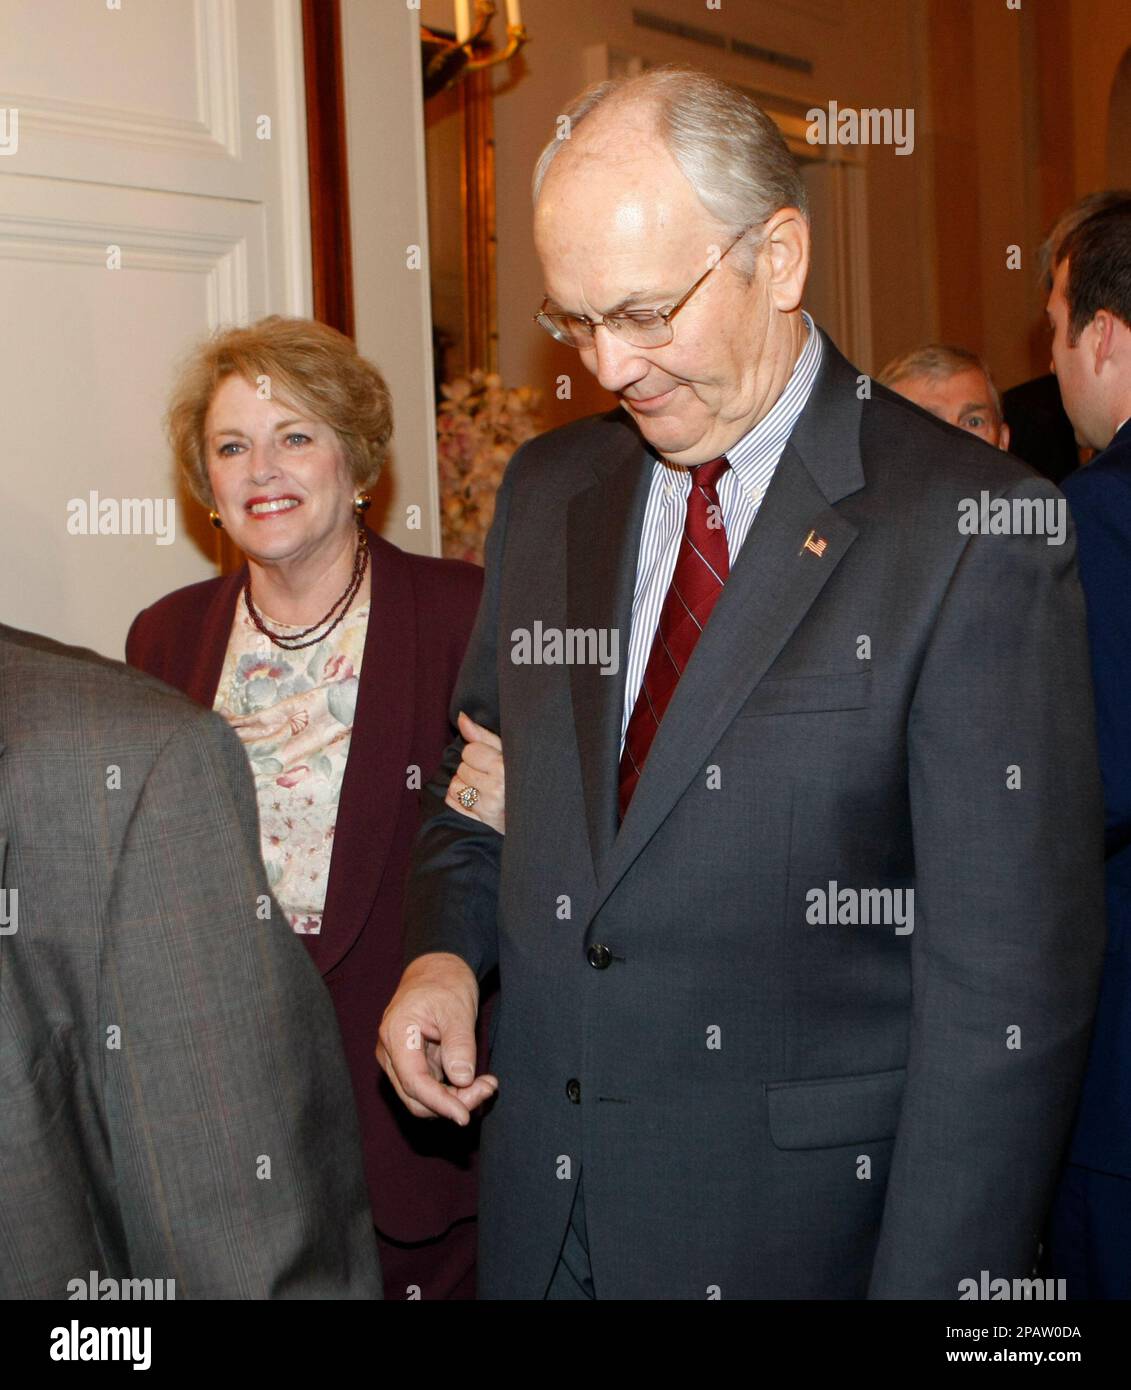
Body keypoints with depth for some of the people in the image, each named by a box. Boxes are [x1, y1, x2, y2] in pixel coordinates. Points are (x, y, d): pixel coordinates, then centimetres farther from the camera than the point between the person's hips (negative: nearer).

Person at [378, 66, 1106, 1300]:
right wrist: (444, 948, -2)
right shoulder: (546, 491, 4)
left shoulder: (970, 530, -15)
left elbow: (1009, 980, -16)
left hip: (796, 1228, -4)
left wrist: (935, 1279, -17)